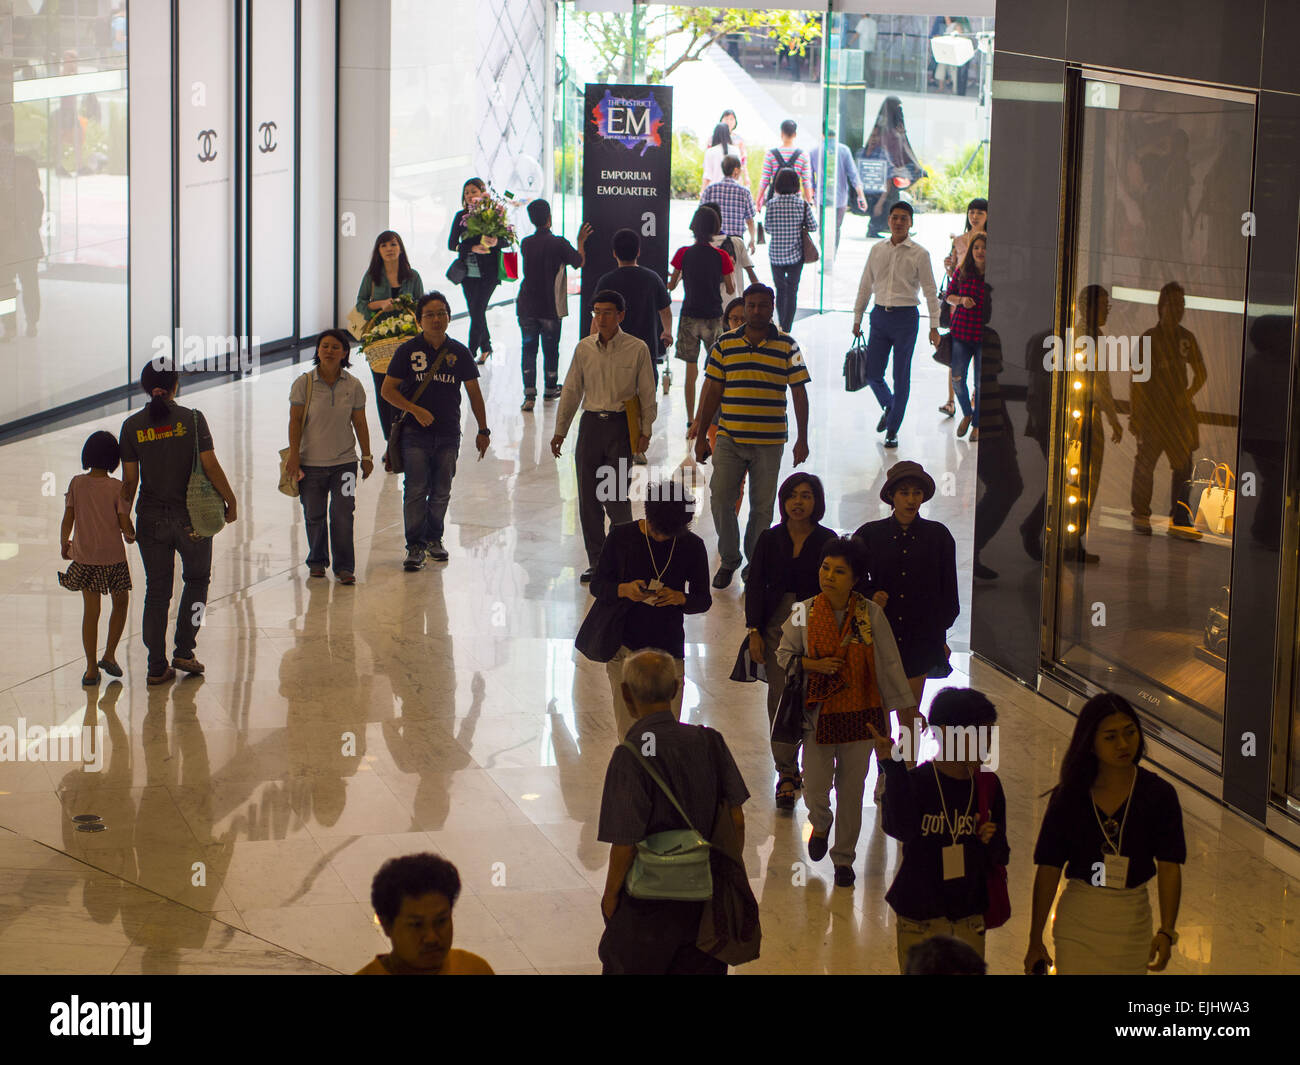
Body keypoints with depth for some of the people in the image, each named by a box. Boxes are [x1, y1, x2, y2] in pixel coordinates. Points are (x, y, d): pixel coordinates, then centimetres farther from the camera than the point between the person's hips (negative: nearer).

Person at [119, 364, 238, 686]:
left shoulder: (132, 426, -3)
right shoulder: (191, 419, -9)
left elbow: (129, 480, -1)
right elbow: (211, 467, -10)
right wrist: (230, 501, 3)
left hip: (151, 520, 2)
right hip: (191, 517, -2)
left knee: (156, 591, 10)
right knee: (197, 579, 19)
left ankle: (157, 668, 10)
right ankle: (183, 651, 13)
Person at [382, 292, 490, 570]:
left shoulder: (459, 352, 4)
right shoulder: (408, 350, -2)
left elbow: (474, 393, 10)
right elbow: (388, 389, 0)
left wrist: (483, 430, 8)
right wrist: (415, 410, -13)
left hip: (448, 434, 2)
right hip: (415, 434, -2)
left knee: (441, 491, 9)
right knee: (415, 490, -6)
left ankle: (434, 539, 26)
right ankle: (415, 546, 0)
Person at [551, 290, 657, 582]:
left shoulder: (637, 349, -3)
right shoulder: (584, 348, 5)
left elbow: (647, 393, 2)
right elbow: (571, 391, 11)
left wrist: (645, 431, -2)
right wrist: (560, 430, 11)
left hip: (621, 426, -4)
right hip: (591, 424, 4)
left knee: (616, 496, -9)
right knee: (588, 497, 5)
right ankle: (596, 561, 16)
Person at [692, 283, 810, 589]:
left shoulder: (787, 346, 0)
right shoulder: (725, 344, 5)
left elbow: (799, 393, 2)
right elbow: (712, 391, 9)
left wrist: (802, 439, -2)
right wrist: (701, 434, 8)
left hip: (769, 442, -1)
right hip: (729, 439, 1)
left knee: (762, 505, 6)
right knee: (720, 500, -2)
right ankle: (728, 559, 16)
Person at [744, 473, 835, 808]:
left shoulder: (827, 541, -1)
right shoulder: (770, 539, 4)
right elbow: (755, 585, 5)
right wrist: (754, 631, -2)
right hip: (777, 626, 2)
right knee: (780, 696, 0)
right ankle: (787, 773, 7)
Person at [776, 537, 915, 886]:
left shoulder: (871, 614, -4)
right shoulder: (805, 613, -4)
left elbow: (890, 662, 3)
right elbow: (783, 655, 6)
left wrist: (907, 707, 5)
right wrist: (814, 665, -13)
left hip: (860, 712, 0)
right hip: (818, 711, 0)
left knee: (851, 789, 7)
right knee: (815, 788, -2)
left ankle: (844, 858, 25)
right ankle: (820, 823, 35)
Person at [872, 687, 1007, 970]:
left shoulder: (988, 785, 2)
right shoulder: (915, 782, -12)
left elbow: (1000, 858, 10)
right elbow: (901, 829, -34)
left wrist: (993, 842, -14)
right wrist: (892, 767, -39)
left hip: (970, 921, 4)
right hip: (919, 921, -4)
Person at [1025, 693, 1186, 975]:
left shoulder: (1158, 794, -5)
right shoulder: (1068, 796, -4)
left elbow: (1169, 867, -10)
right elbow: (1049, 869, -3)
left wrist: (1166, 931, -21)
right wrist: (1035, 941, -3)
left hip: (1133, 919, 0)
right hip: (1077, 917, 0)